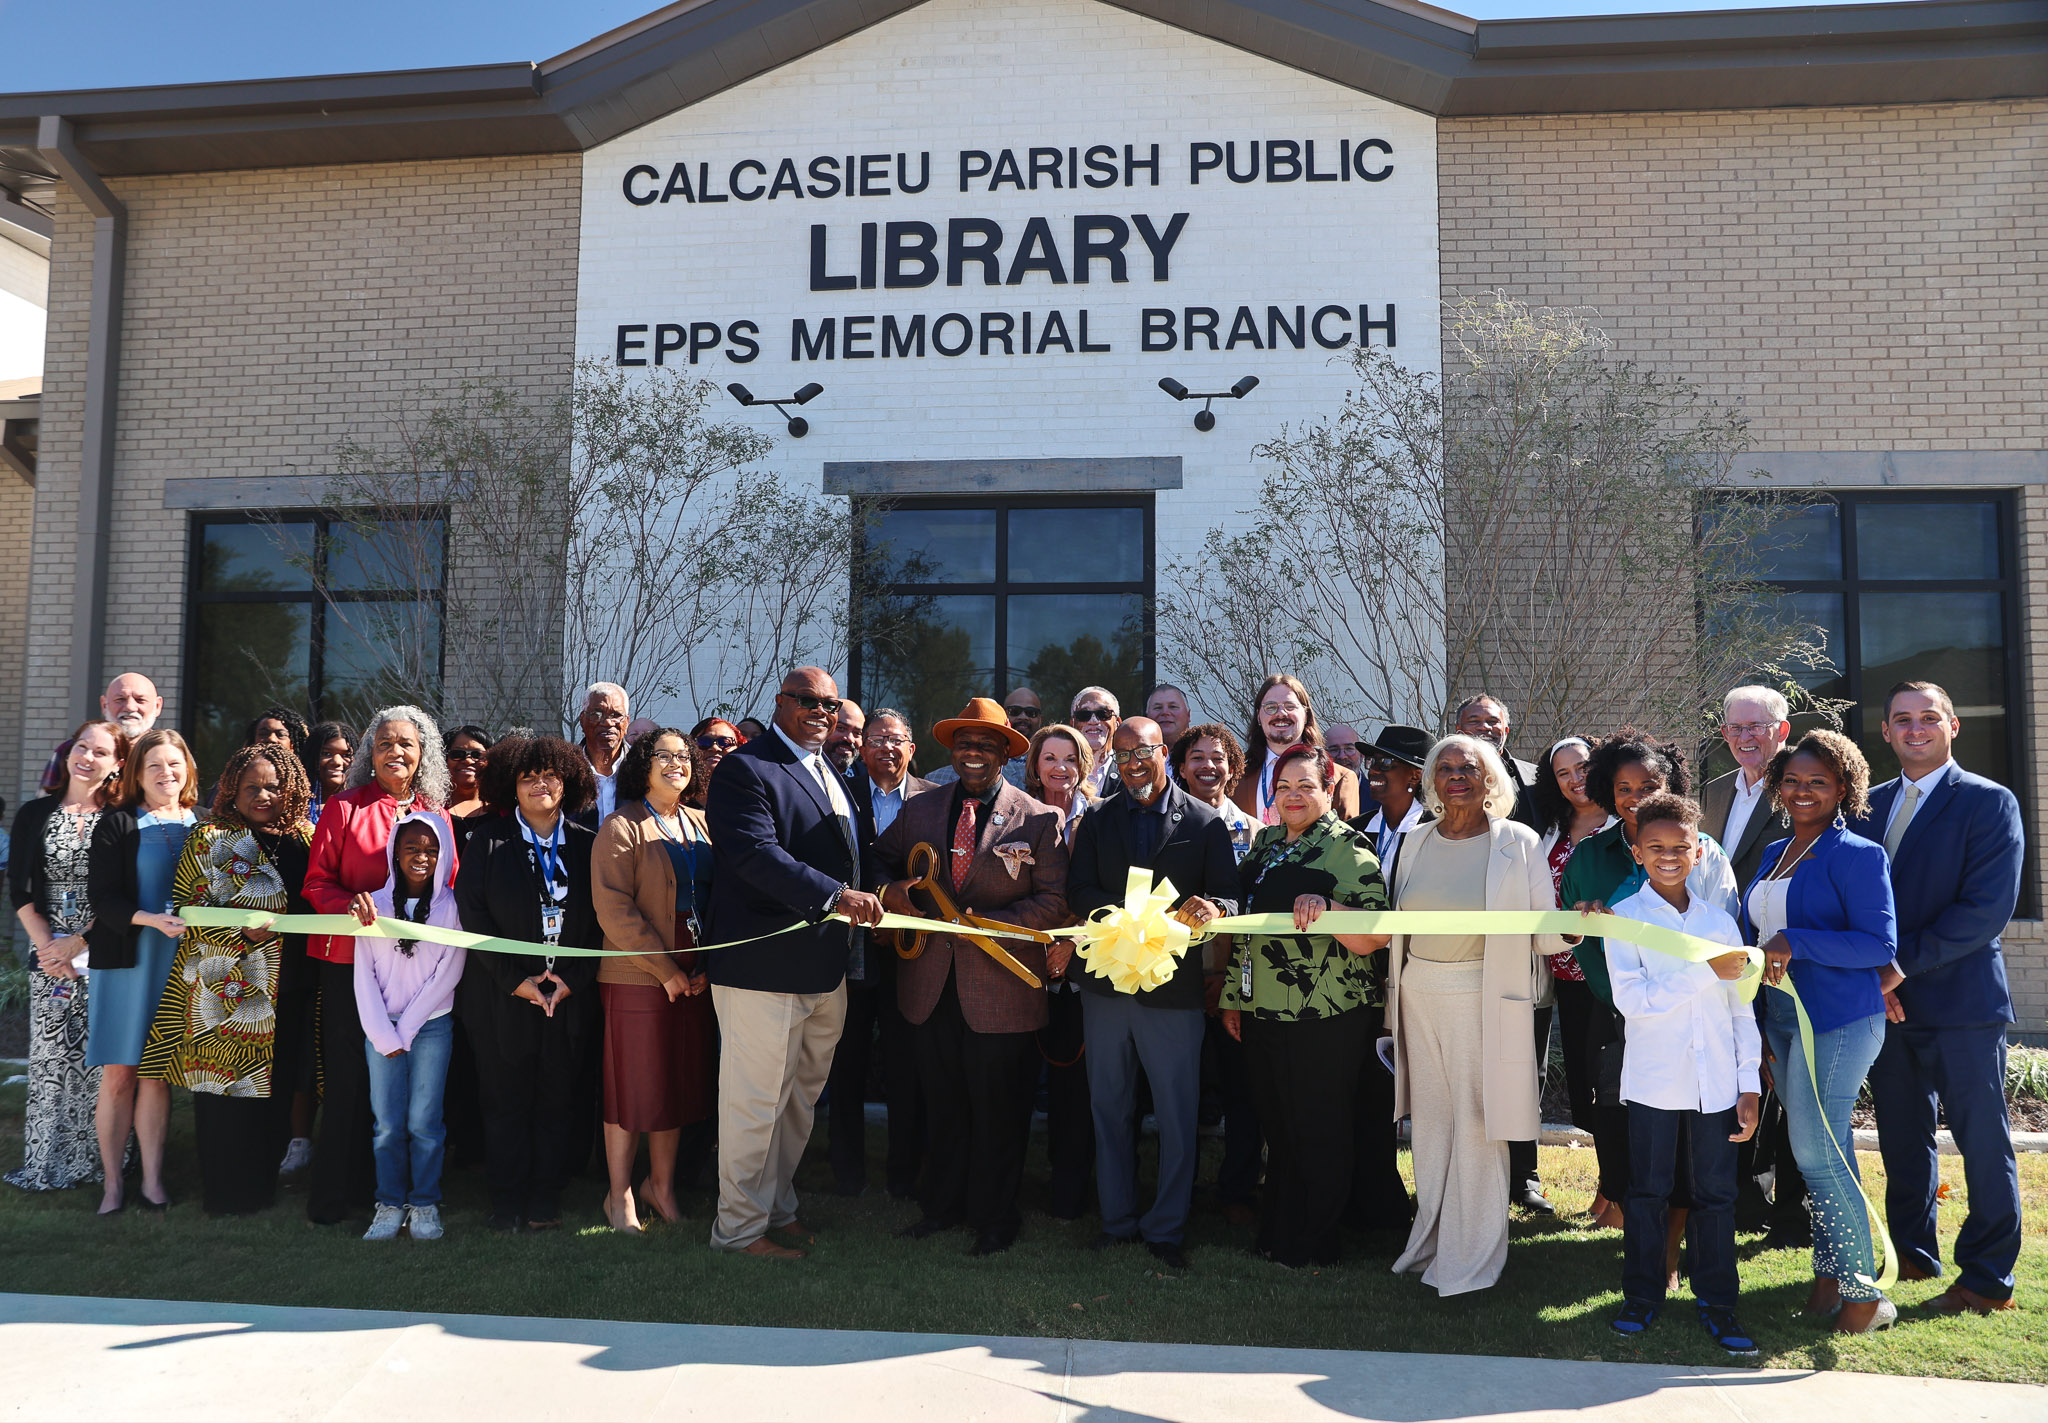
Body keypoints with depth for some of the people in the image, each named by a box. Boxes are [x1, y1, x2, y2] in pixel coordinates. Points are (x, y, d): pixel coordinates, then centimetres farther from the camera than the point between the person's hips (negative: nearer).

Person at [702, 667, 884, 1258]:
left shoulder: (834, 776, 18)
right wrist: (836, 896, -31)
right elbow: (757, 855, -24)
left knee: (800, 1098, 20)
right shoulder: (745, 770, -11)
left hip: (826, 971, 9)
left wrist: (875, 894, 6)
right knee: (756, 1102, 2)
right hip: (764, 967, -9)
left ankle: (778, 1206, 35)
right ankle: (739, 1227, 17)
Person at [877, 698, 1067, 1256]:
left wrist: (984, 923, -18)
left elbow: (1053, 902, -7)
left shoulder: (1040, 819, -3)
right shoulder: (919, 810, 8)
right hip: (933, 985, 3)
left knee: (998, 1111, 8)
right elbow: (882, 861, 19)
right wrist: (890, 891, -5)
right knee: (943, 1106, 15)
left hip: (1001, 987, -3)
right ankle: (942, 1205, 34)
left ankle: (994, 1216, 26)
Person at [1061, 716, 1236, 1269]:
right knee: (1110, 1109, 13)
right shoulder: (1097, 821, 8)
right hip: (1106, 980, 3)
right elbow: (1078, 892, -2)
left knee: (1178, 1116, 4)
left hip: (1173, 988, -3)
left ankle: (1166, 1229, 18)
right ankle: (1118, 1220, 27)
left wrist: (1213, 908, -28)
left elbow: (1229, 895, -4)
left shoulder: (1205, 823, 1)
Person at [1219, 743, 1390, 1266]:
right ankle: (1275, 1235, 30)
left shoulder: (1349, 848, -8)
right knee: (1277, 1128, 16)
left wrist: (1325, 906, -31)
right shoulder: (1265, 842, 13)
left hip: (1326, 1022, -6)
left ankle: (1314, 1245, 21)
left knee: (1319, 1132, 5)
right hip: (1262, 1010, 7)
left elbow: (1374, 938, -16)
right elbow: (1243, 921, 20)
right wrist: (1232, 994, 19)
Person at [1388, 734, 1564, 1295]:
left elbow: (1545, 932, -3)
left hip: (1484, 999, -4)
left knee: (1477, 1123, 1)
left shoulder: (1518, 841, -2)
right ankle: (1430, 1236, 27)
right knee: (1429, 1119, 12)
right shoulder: (1417, 840, 9)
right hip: (1419, 996, 4)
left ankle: (1470, 1255, 14)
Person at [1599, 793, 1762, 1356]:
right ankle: (1642, 1295, 21)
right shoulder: (1625, 918, -4)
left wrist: (1749, 1085, 5)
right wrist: (1707, 972, -19)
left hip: (1716, 1083, 3)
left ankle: (1717, 1303, 21)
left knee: (1716, 1193, 8)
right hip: (1654, 1080, -2)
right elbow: (1633, 999, -16)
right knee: (1649, 1191, 8)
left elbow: (1742, 1010, 9)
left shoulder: (1719, 921, 6)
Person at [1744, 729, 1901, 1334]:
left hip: (1839, 1021, -7)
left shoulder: (1857, 854, -9)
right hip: (1780, 1019, 7)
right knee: (1824, 1148, 13)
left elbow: (1881, 944, -15)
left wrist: (1795, 943, -22)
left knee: (1815, 1150, -9)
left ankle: (1862, 1291, 3)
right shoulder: (1775, 854, 14)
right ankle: (1832, 1269, 22)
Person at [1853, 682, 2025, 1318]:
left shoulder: (1989, 803, -6)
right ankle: (1913, 1252, 29)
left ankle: (1988, 1278, 13)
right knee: (1901, 1138, 15)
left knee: (1983, 1144, 2)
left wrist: (1902, 961, -16)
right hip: (1887, 1000, 5)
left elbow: (1988, 908, -15)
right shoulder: (1868, 806, 11)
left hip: (1961, 1000, -5)